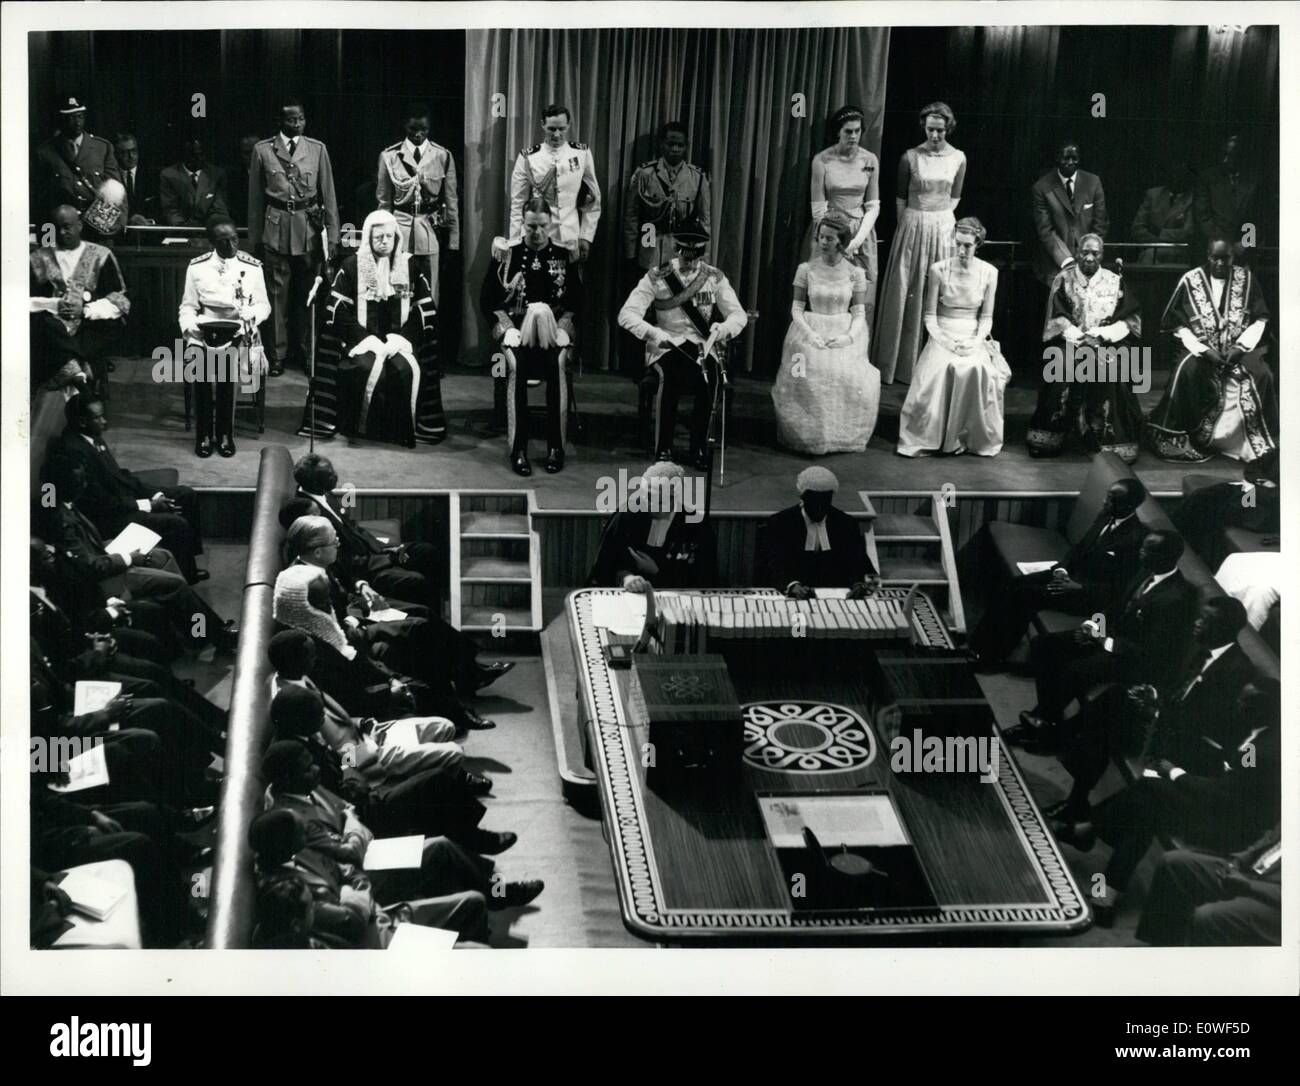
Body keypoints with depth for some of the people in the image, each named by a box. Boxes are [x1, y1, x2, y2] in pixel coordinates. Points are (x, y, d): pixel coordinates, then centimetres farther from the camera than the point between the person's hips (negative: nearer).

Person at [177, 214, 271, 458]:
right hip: (206, 331, 1)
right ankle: (203, 434, -16)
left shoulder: (252, 266, 4)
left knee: (228, 359, -32)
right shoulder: (196, 267, 5)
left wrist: (251, 314, -17)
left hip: (238, 331, 0)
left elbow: (263, 305, 6)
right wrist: (189, 326, -13)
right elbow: (188, 306, 9)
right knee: (200, 361, -30)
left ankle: (224, 433, -17)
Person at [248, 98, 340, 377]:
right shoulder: (263, 150, 2)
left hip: (309, 228, 1)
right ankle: (278, 354, 7)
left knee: (307, 292, 6)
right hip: (276, 228, -1)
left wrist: (333, 236, 1)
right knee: (278, 293, 0)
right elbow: (255, 197, 7)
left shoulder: (317, 149, 4)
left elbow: (328, 194, 5)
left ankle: (305, 352, 18)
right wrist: (254, 237, 7)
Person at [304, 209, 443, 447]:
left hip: (399, 340, 1)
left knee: (405, 370, -31)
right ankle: (359, 427, -15)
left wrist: (399, 339, -10)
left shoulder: (412, 267, 8)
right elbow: (338, 312, -2)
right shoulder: (351, 266, 3)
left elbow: (424, 312, 5)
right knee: (365, 368, -32)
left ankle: (402, 430, -14)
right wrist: (368, 339, -14)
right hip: (361, 340, -1)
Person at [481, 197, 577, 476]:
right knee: (516, 362, -33)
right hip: (515, 327, 0)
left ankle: (556, 446, -27)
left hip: (554, 329, 0)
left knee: (557, 362, -33)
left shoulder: (564, 256, 10)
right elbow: (487, 300, 8)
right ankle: (518, 448, -31)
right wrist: (506, 326, -6)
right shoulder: (507, 254, 9)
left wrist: (563, 327, -9)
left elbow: (576, 302, 8)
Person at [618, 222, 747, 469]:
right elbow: (626, 314, -7)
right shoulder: (657, 277, -1)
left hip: (702, 347, 2)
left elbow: (739, 315, 5)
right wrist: (654, 334, -24)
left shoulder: (714, 277, 7)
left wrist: (723, 328, -19)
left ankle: (699, 448, -20)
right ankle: (663, 449, -24)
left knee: (709, 375, -33)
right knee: (668, 375, -36)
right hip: (666, 347, -2)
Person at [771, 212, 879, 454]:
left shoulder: (855, 273, 4)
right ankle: (810, 435, -4)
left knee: (852, 378, -20)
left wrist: (849, 336, -14)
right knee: (808, 376, -22)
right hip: (811, 331, 0)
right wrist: (810, 333, -13)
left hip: (845, 333, 0)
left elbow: (859, 313, 4)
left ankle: (846, 437, -1)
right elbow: (796, 308, 3)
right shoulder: (806, 270, 3)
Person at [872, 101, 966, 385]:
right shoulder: (910, 157, -3)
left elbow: (954, 197, 10)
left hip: (942, 228, 1)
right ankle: (897, 364, 10)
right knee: (905, 293, 2)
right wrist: (910, 225, 4)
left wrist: (938, 219, 4)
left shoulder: (958, 159, 2)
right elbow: (901, 198, 4)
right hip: (912, 227, -1)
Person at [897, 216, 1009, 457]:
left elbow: (986, 317, 6)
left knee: (979, 369, -31)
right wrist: (943, 340, -15)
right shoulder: (938, 270, -1)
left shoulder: (989, 272, 3)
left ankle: (977, 438, -16)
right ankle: (932, 437, -18)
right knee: (940, 369, -31)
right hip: (943, 335, -1)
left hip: (974, 337, 1)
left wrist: (976, 342, -12)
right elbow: (930, 316, 1)